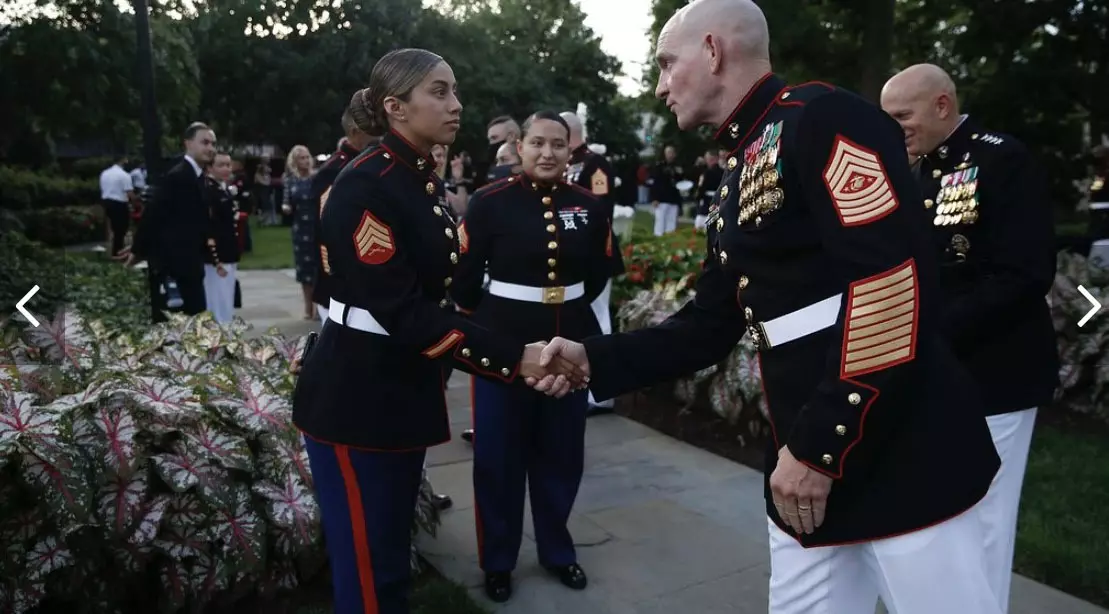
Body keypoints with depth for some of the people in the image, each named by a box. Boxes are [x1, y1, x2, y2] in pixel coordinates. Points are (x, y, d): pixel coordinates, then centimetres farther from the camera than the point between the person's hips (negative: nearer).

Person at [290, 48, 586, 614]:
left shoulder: (426, 182, 9)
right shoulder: (365, 186, -20)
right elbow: (403, 312, -24)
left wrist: (523, 357, 3)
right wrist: (514, 359, -24)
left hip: (405, 393, 9)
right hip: (356, 399, -9)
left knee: (394, 557, 21)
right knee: (368, 568, 6)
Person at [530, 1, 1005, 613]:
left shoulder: (822, 117, -11)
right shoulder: (735, 184, 15)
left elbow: (899, 282, -21)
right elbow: (710, 324, 16)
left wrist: (819, 446, -20)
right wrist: (595, 358, 4)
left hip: (904, 455, -8)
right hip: (802, 460, 8)